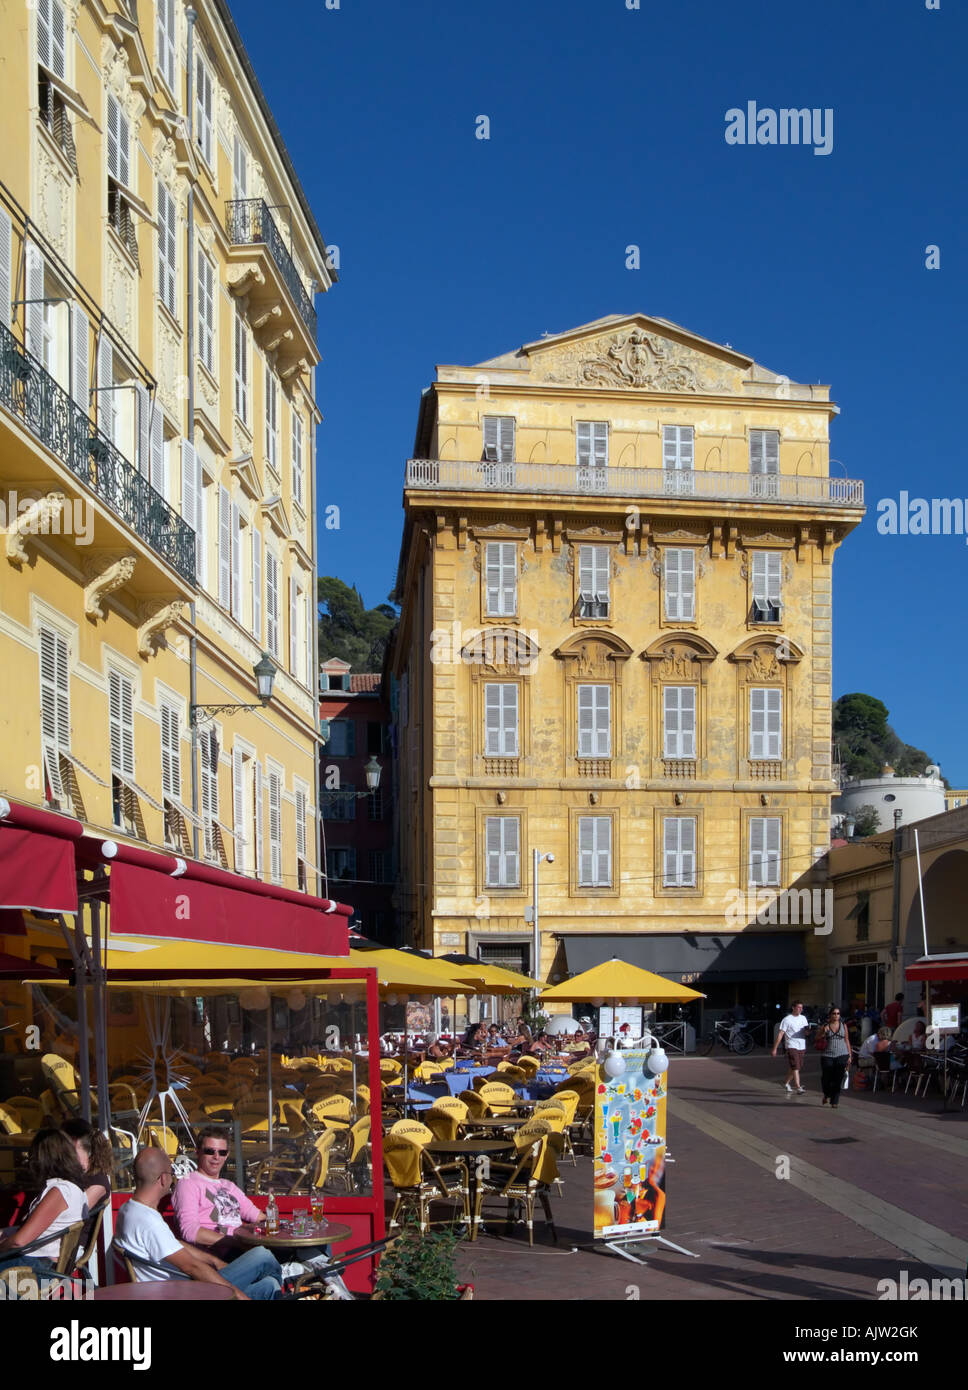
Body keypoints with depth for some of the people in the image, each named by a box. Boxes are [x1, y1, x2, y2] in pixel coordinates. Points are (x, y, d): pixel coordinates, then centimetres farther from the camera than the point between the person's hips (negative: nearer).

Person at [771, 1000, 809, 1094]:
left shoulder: (803, 1018, 13)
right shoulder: (787, 1020, -7)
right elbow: (780, 1034, -8)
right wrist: (775, 1049, -11)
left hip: (801, 1046, 6)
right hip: (792, 1046, -6)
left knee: (794, 1067, 14)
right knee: (795, 1067, -13)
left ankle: (786, 1083, 32)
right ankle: (798, 1087, -16)